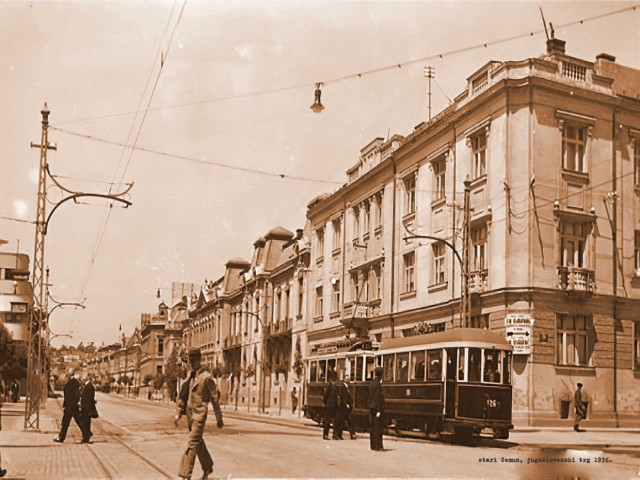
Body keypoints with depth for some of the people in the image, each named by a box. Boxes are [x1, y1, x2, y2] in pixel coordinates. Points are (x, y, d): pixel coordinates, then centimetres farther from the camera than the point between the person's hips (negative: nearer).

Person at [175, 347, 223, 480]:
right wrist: (179, 413, 11)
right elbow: (183, 394, 15)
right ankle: (207, 468, 33)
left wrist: (219, 418, -3)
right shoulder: (190, 375, 10)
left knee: (192, 444, -12)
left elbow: (215, 398, -6)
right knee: (198, 442, 17)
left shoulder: (207, 377, -10)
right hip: (190, 413, 7)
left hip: (200, 414, -7)